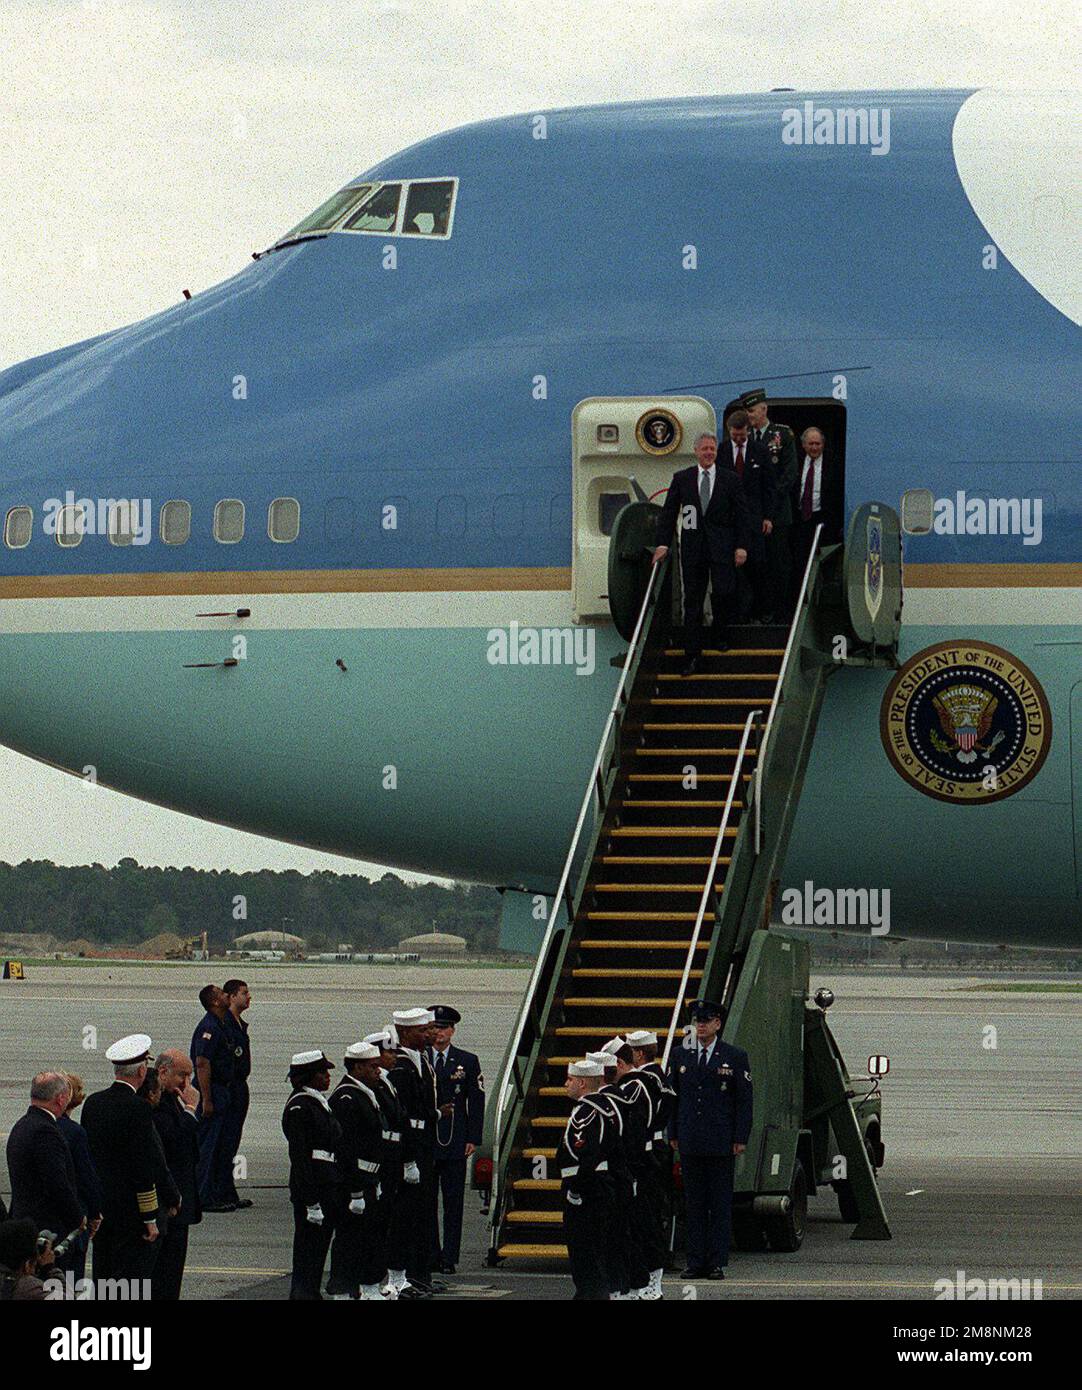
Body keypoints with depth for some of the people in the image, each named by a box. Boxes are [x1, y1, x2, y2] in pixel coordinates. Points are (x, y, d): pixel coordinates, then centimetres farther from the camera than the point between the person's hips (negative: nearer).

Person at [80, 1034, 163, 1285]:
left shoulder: (92, 1103, 5)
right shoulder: (137, 1109, -17)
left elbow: (87, 1156, 11)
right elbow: (144, 1168, -18)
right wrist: (150, 1219, -12)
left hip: (99, 1207, 7)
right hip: (130, 1209, -7)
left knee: (103, 1276, 13)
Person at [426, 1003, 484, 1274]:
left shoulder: (467, 1061, 7)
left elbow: (477, 1102, 5)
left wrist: (473, 1139, -2)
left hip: (455, 1142, 0)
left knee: (453, 1201, -1)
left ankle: (449, 1258, 1)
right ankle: (430, 1254, 9)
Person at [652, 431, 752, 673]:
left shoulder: (730, 479, 3)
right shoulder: (682, 478, 6)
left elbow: (742, 515, 3)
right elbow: (668, 512, 7)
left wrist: (742, 546, -4)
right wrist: (663, 543, -2)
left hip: (722, 547, -1)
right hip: (692, 548, 1)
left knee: (724, 593, -9)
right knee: (692, 601, 1)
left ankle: (721, 635, 19)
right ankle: (692, 655, 4)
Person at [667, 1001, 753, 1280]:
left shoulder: (735, 1057, 2)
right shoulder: (680, 1056, 10)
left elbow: (744, 1100, 1)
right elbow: (671, 1097, 12)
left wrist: (740, 1138, -6)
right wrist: (673, 1134, 5)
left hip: (721, 1142, -3)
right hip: (690, 1143, 3)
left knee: (720, 1204, -1)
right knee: (694, 1204, 4)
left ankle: (717, 1263, 1)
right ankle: (696, 1262, 7)